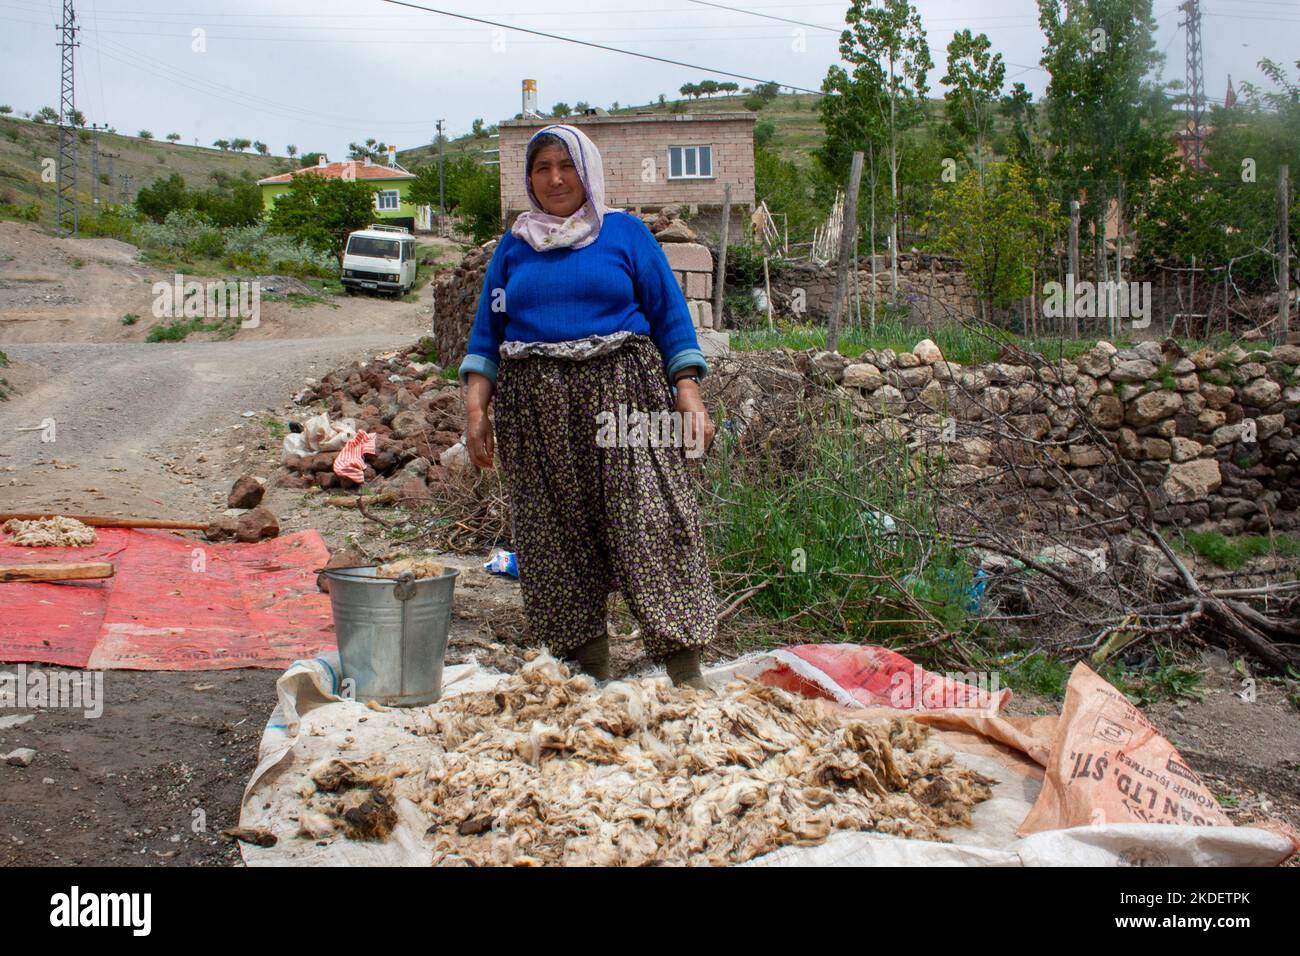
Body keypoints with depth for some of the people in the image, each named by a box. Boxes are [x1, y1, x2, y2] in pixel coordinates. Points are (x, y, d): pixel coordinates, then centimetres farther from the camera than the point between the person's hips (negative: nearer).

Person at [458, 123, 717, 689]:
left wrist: (689, 395, -6)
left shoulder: (625, 233, 9)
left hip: (622, 393, -3)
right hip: (535, 407, 3)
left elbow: (670, 317, 5)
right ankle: (588, 673, 12)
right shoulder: (513, 247, 16)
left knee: (651, 527, -10)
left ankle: (687, 675, -7)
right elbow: (487, 335, 14)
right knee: (556, 538, 1)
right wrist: (475, 407, 0)